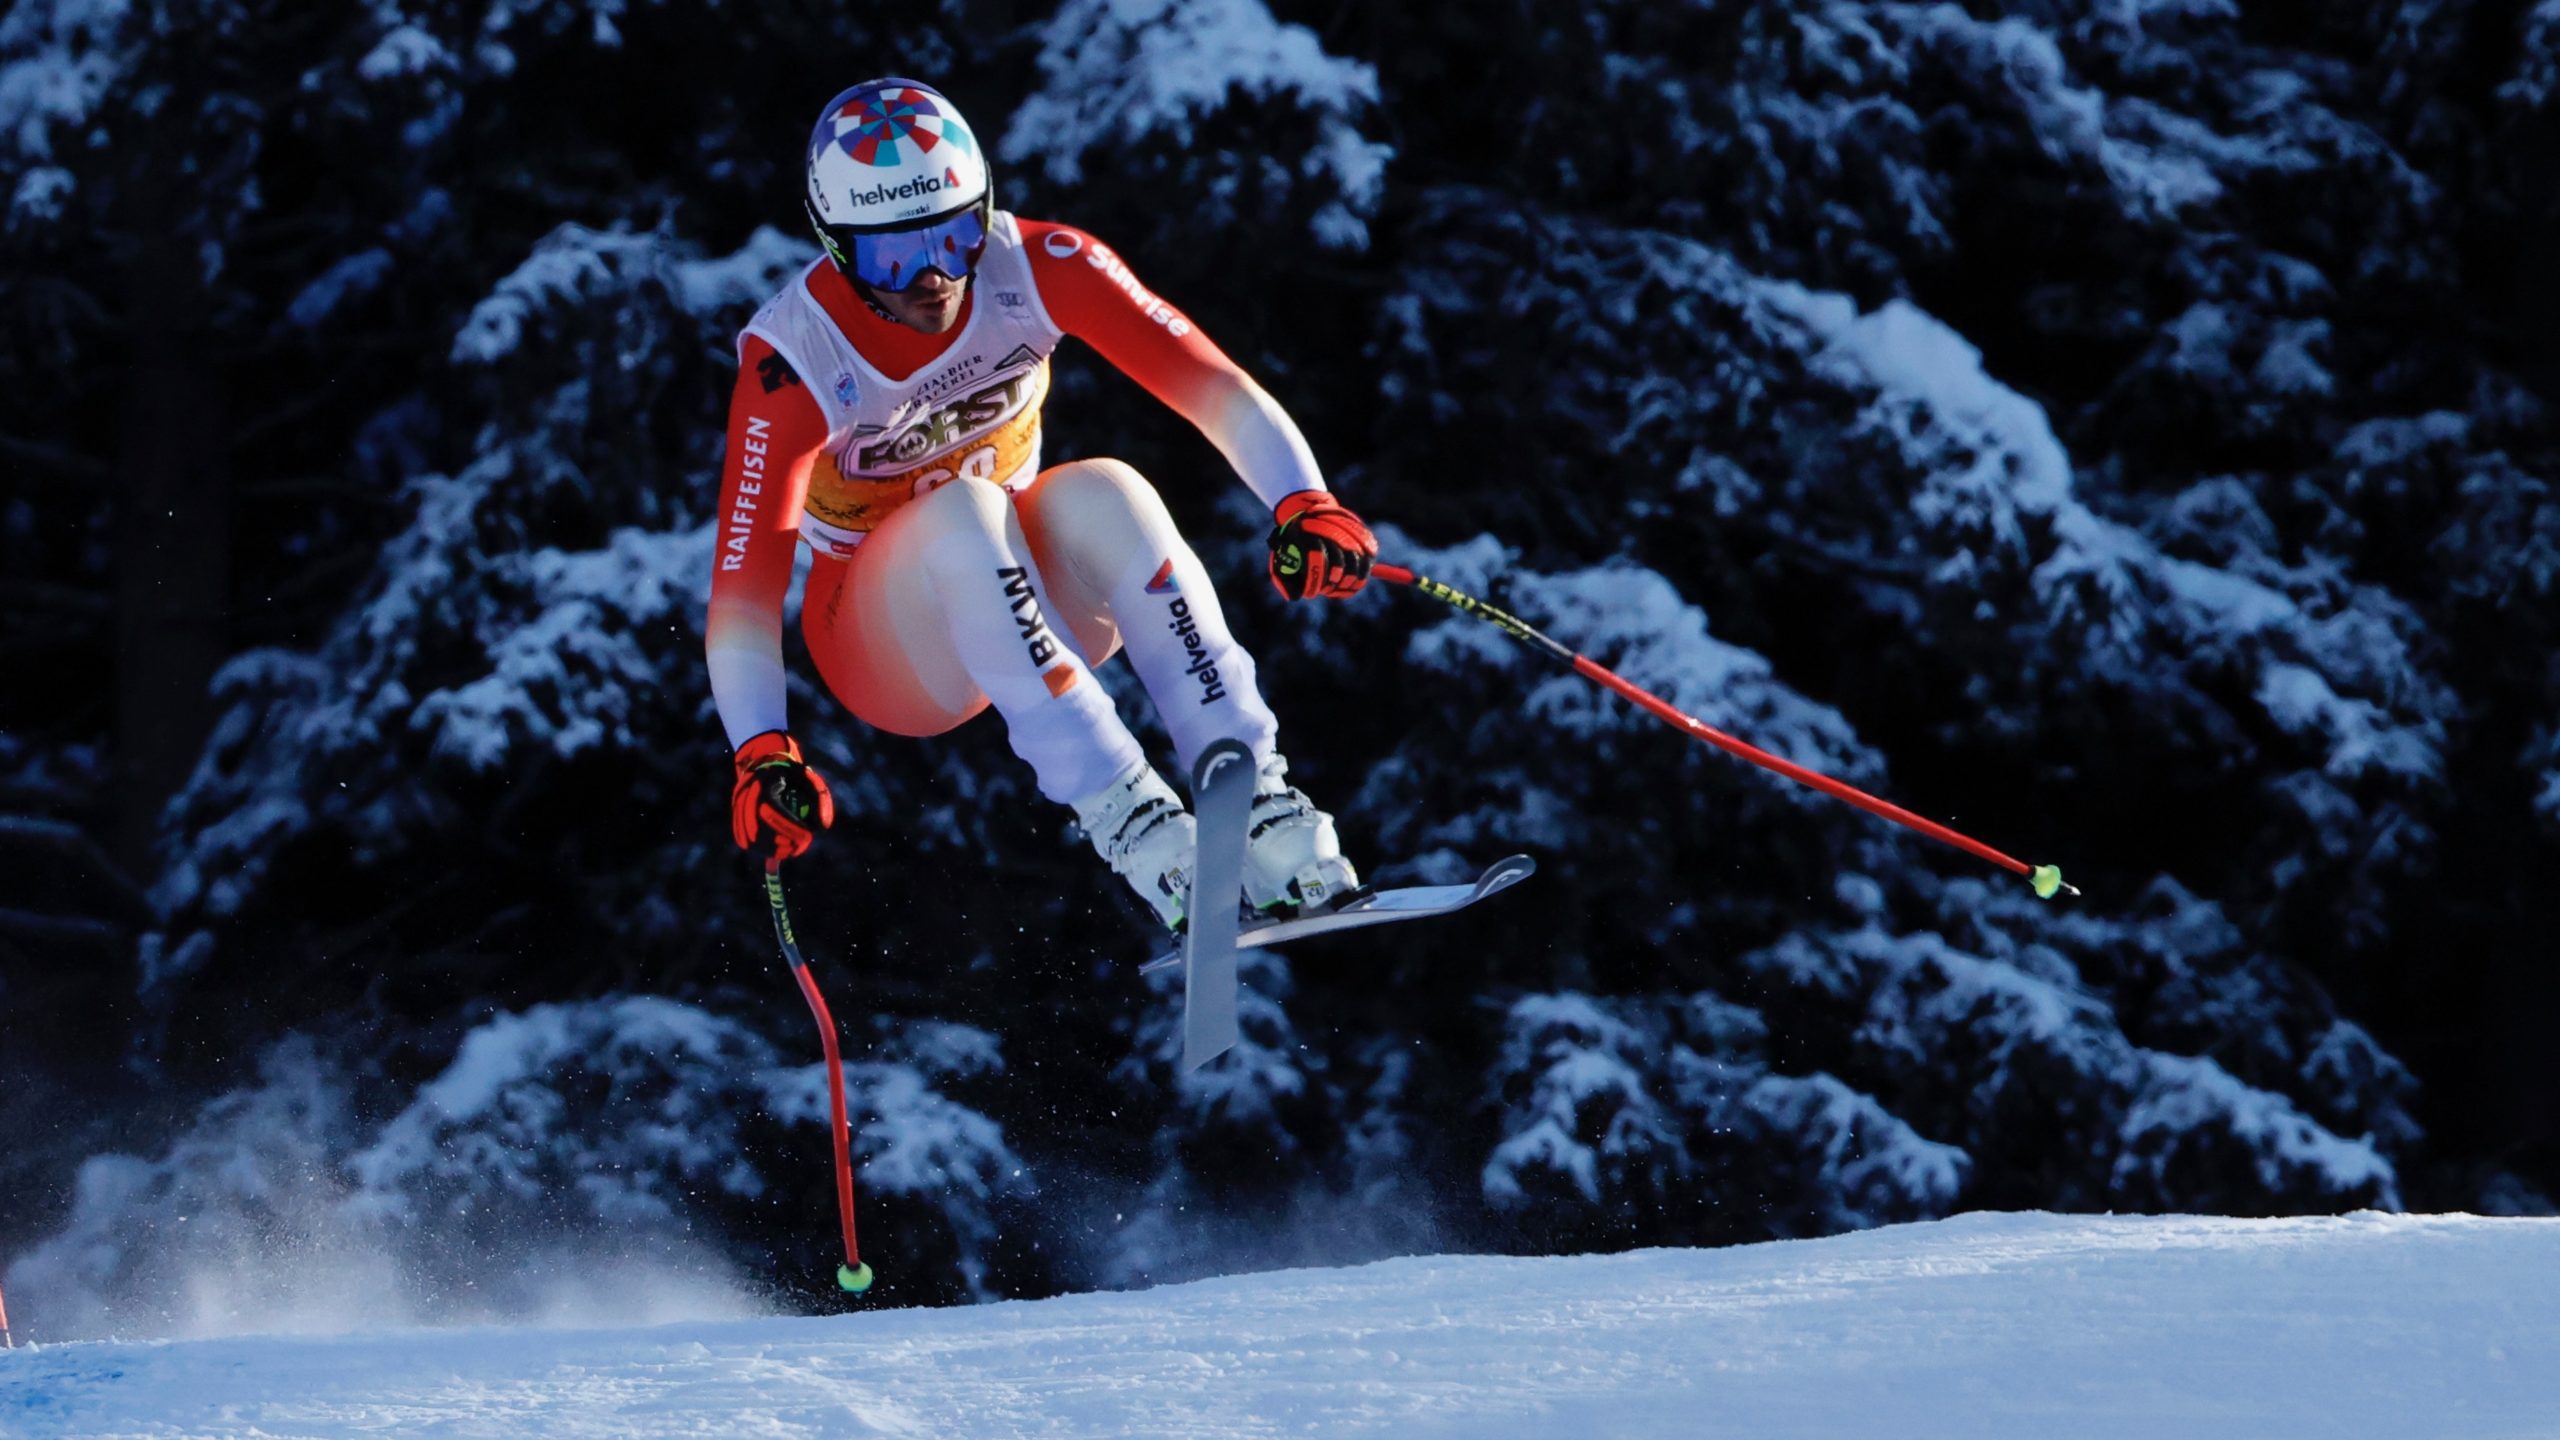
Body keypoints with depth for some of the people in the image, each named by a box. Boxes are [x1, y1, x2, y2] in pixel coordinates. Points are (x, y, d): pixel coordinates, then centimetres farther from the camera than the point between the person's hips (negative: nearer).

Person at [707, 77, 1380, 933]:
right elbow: (742, 587, -28)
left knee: (1102, 494, -30)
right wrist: (760, 751, -43)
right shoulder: (793, 361, -23)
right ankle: (1127, 819, -42)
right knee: (962, 510, -34)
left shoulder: (1035, 268, -16)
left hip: (1023, 592, 3)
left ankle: (1259, 804, -36)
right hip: (890, 651, -3)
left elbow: (1210, 386, -24)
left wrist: (1302, 501, -42)